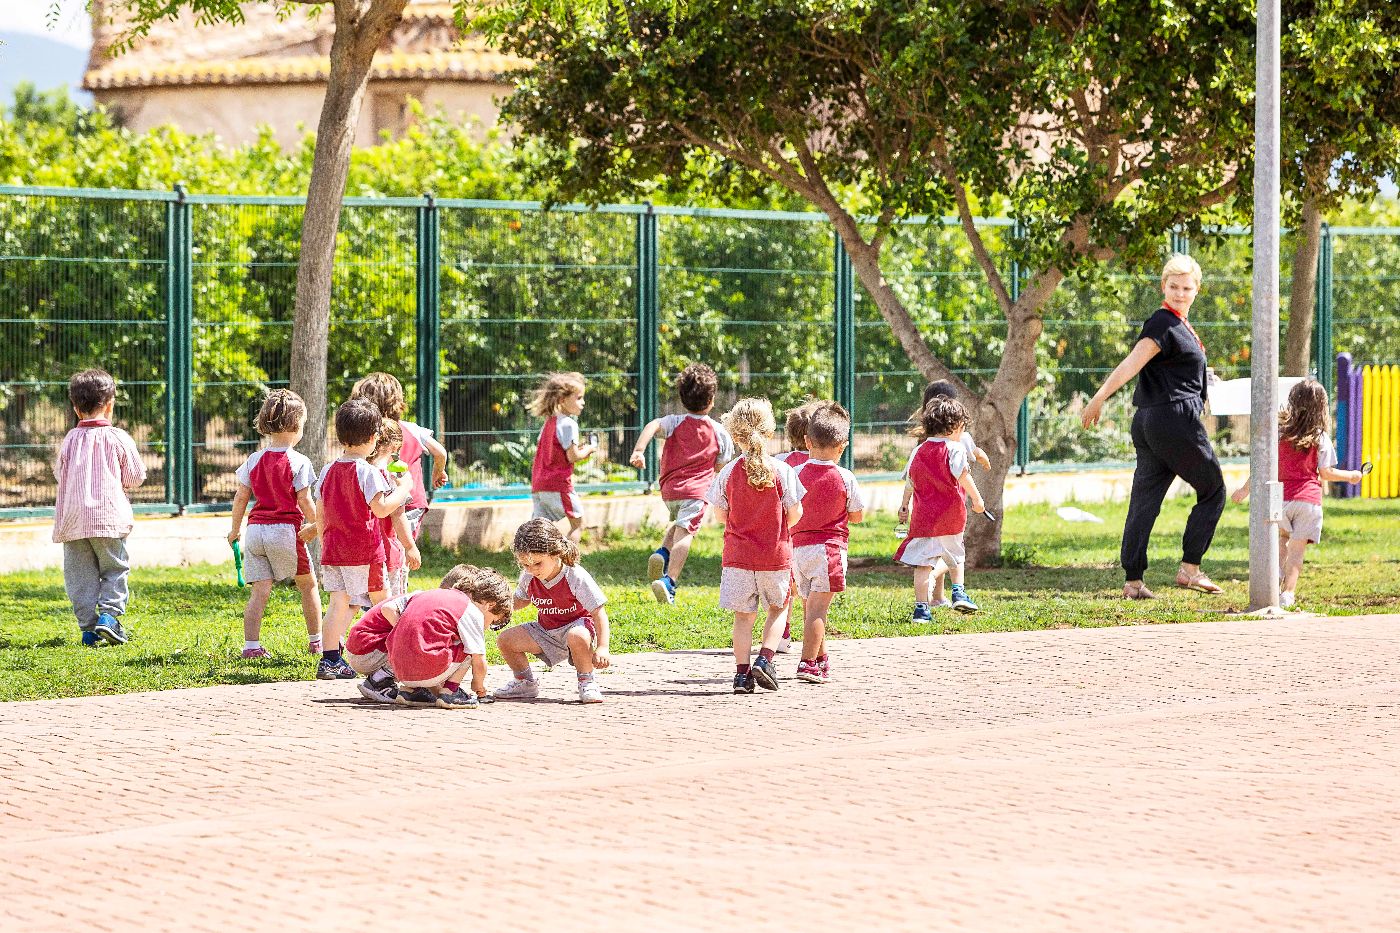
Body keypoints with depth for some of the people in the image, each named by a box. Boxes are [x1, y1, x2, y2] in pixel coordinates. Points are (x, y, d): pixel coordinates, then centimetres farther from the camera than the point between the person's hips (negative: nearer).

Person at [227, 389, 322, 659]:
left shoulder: (254, 460, 5)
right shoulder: (298, 462, -8)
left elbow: (241, 497, 8)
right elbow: (305, 500, -9)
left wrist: (235, 529, 20)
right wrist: (315, 525, 7)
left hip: (255, 529, 4)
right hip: (286, 530, -4)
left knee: (260, 591, 2)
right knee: (308, 585, 15)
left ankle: (251, 645, -8)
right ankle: (316, 641, 19)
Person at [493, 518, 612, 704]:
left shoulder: (577, 577, -25)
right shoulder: (528, 578, -7)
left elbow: (599, 613, -24)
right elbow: (521, 600, 17)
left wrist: (602, 648, -34)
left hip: (578, 624, -6)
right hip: (546, 630, 6)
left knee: (578, 637, -43)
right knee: (505, 639, -9)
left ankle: (587, 682, -18)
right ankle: (526, 683, 13)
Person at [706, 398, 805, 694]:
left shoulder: (729, 472, -5)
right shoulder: (781, 470, -9)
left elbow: (720, 514, 2)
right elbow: (795, 513, -5)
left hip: (738, 555, 1)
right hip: (776, 554, -1)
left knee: (743, 615, 7)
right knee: (777, 608, 17)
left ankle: (742, 671, 1)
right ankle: (765, 658, -1)